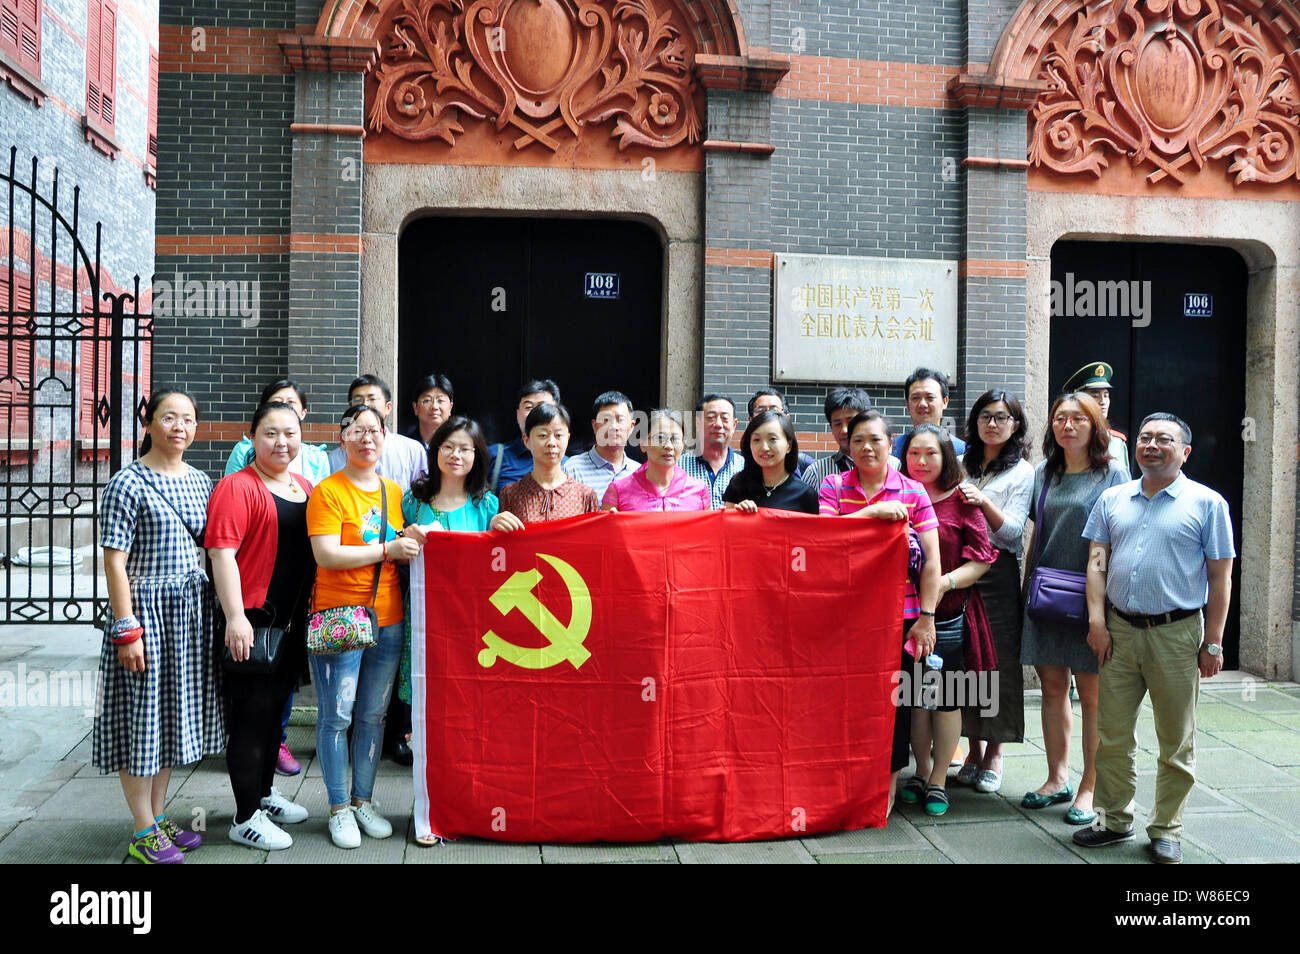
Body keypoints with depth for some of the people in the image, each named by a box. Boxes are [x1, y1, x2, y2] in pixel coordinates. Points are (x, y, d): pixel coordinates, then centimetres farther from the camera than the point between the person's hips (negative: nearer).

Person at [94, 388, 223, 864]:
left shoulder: (200, 482, 9)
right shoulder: (127, 484, -10)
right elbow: (115, 561, -12)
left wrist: (220, 611, 9)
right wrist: (126, 629, -16)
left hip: (193, 611, 6)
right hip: (146, 609, -6)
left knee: (174, 713, 14)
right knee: (141, 716, 1)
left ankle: (159, 815, 27)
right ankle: (143, 831, 13)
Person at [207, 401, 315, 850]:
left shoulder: (305, 486, 13)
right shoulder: (238, 487, -12)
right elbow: (222, 553, -18)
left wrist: (309, 612, 18)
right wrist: (235, 618, -25)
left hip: (293, 621, 8)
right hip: (253, 621, -8)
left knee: (275, 708, 20)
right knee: (251, 714, 0)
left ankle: (265, 792, 36)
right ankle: (246, 818, 10)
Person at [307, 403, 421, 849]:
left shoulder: (395, 492, 13)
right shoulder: (327, 491, -5)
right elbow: (327, 555, -15)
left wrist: (415, 541, 0)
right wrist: (388, 549, -17)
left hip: (387, 620, 5)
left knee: (374, 715, 12)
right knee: (336, 716, 0)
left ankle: (363, 800, 25)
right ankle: (339, 808, 13)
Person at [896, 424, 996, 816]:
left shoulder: (961, 501, -3)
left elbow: (982, 559, -5)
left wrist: (945, 583, -17)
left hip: (949, 613, -2)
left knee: (946, 697, 5)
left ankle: (938, 780, 17)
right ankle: (921, 772, 27)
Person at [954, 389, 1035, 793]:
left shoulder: (1022, 472, 3)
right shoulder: (963, 465, 15)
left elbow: (1013, 530, -7)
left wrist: (984, 502, -22)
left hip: (998, 574, -3)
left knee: (998, 658, -1)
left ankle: (994, 753, 11)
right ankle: (974, 748, 15)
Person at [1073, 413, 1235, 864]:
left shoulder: (1207, 504, -1)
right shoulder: (1113, 500, 10)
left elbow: (1220, 577, -1)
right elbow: (1097, 561, 8)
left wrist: (1213, 642, -5)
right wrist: (1097, 620, -2)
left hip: (1177, 634, -3)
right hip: (1119, 631, 3)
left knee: (1176, 742, 7)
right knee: (1112, 736, 8)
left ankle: (1166, 830, 20)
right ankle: (1116, 821, 22)